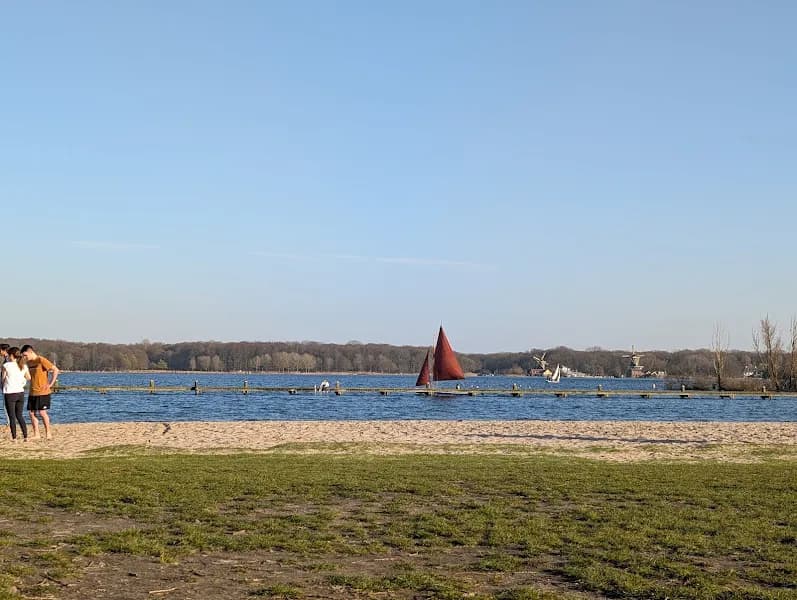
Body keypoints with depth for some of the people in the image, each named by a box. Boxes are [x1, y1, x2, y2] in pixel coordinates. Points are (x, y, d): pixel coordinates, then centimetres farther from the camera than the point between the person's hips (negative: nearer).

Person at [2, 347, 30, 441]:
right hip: (21, 393, 4)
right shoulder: (24, 366, 3)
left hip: (10, 393, -4)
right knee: (19, 415, 14)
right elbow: (28, 378, 17)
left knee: (12, 417, 4)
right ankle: (25, 436, 7)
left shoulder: (6, 365, -11)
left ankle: (14, 438, 3)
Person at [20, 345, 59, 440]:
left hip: (42, 392, -7)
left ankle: (48, 433, 5)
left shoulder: (41, 360, -11)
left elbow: (55, 370, -15)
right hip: (32, 392, 7)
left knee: (42, 412, -7)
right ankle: (36, 434, 8)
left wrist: (51, 384, -15)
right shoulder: (29, 363, 12)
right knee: (32, 413, 3)